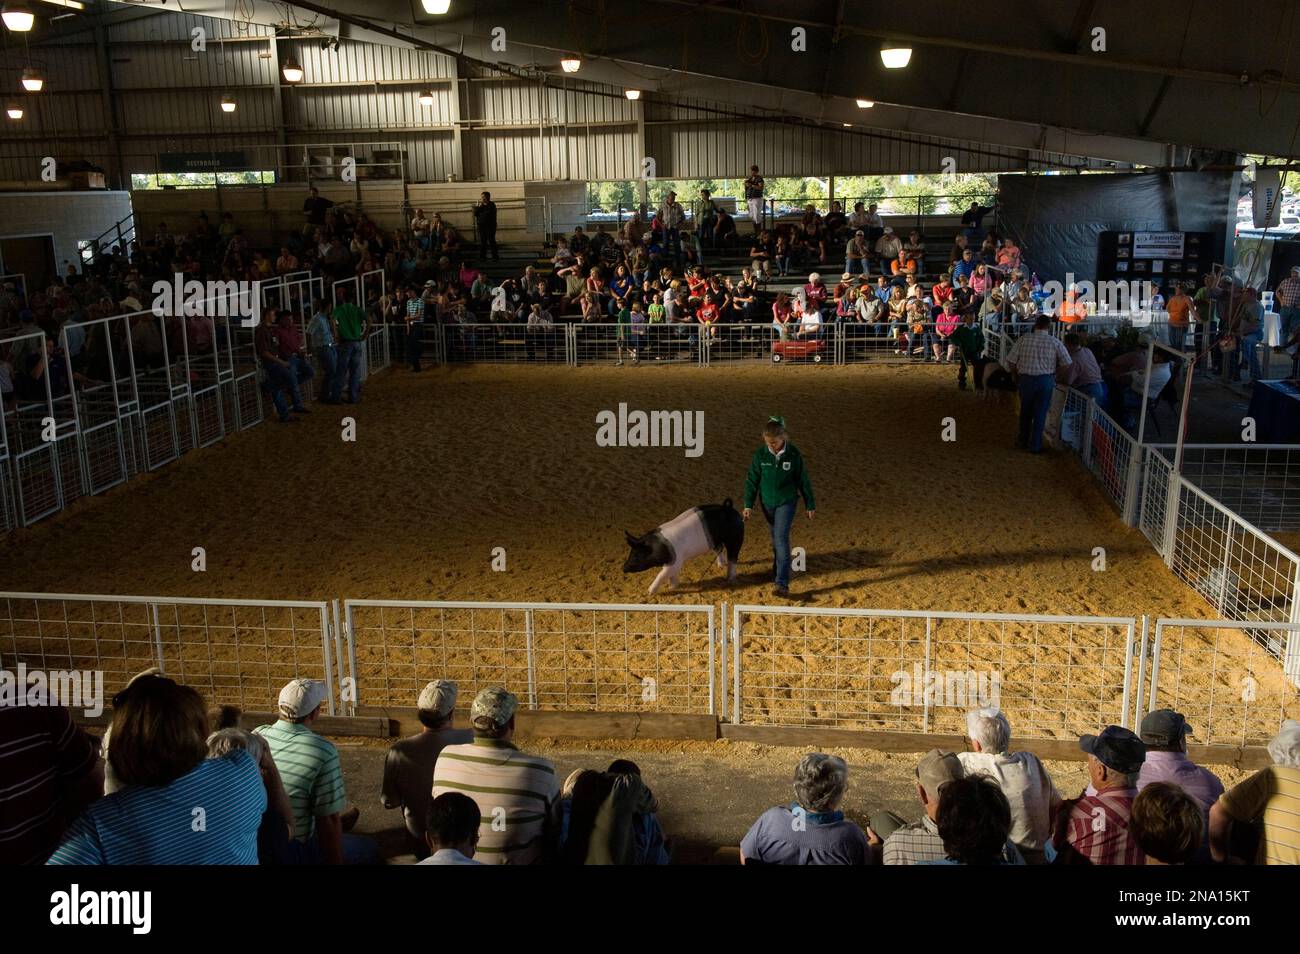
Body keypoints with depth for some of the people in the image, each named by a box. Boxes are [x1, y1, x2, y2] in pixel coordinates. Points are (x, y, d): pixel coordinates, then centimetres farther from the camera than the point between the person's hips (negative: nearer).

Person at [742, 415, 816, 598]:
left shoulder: (793, 454, -13)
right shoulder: (760, 455, -9)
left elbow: (803, 480, -3)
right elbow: (752, 480, 0)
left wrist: (810, 505, 3)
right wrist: (748, 504, 0)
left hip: (786, 502, -3)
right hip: (767, 502, 3)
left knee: (781, 537, -15)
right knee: (776, 537, 18)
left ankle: (782, 583, -19)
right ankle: (778, 567, 42)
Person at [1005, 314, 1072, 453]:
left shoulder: (1023, 339, -5)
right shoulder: (1055, 342, -5)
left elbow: (1011, 362, -6)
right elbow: (1067, 364, -4)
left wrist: (1016, 377, 10)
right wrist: (1053, 367, 14)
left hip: (1025, 379, 1)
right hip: (1046, 380, -1)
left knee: (1025, 411, 19)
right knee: (1040, 414, 9)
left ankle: (1023, 440, 32)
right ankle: (1035, 446, 15)